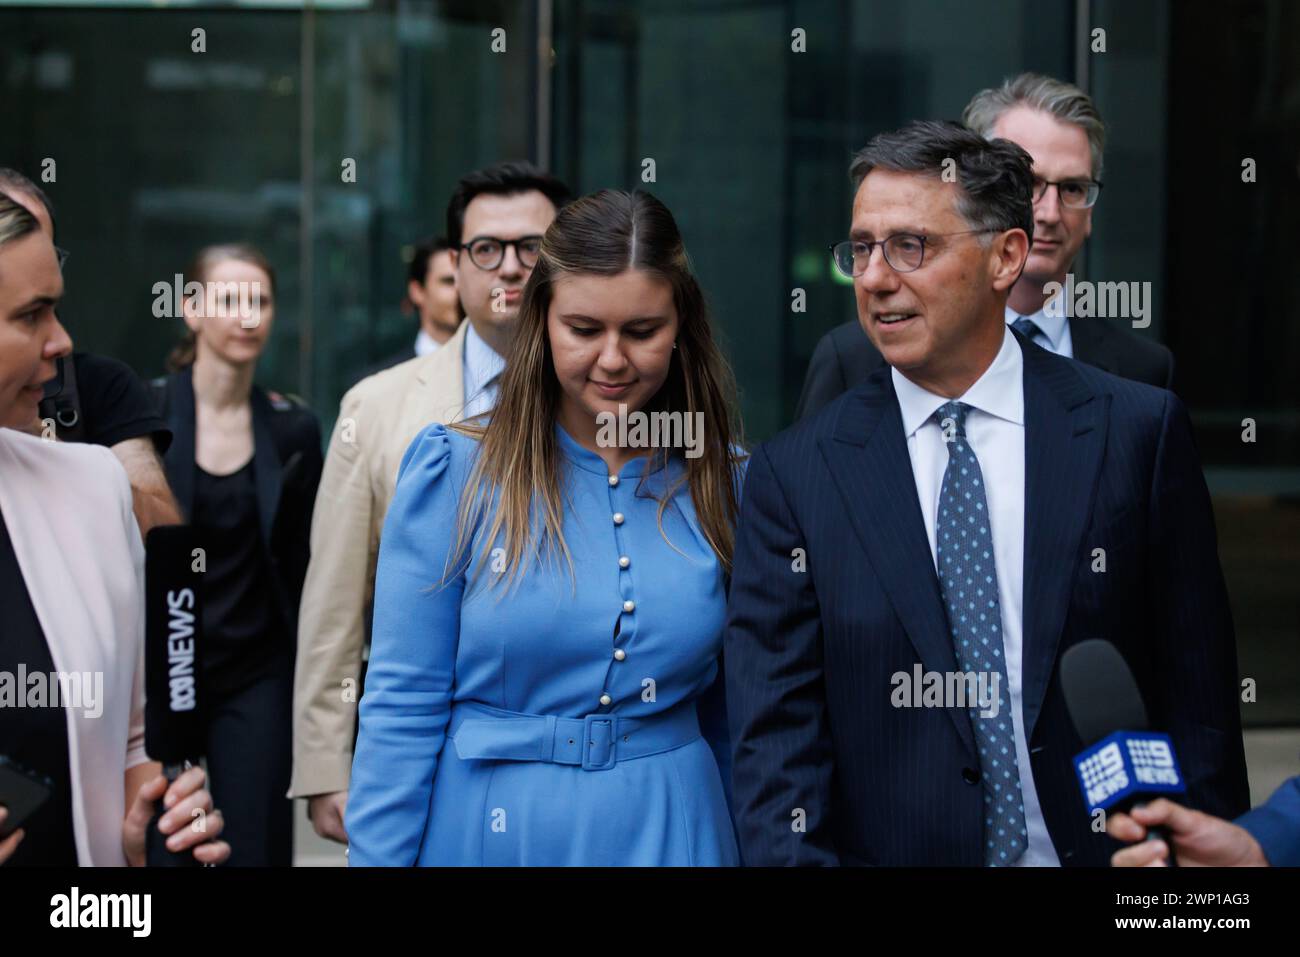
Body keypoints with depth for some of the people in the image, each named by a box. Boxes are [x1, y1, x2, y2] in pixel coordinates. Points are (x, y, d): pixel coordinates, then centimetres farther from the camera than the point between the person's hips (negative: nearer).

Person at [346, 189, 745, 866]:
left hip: (668, 833, 2)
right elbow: (402, 707, -7)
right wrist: (378, 857, -10)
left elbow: (730, 712, 8)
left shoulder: (724, 484, 0)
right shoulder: (452, 473, -7)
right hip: (484, 833, -1)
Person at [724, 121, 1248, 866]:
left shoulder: (1141, 432, -5)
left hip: (1102, 847, 0)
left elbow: (1198, 699, -3)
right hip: (888, 848, 0)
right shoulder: (795, 475, -4)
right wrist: (796, 856, -21)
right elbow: (776, 741, -7)